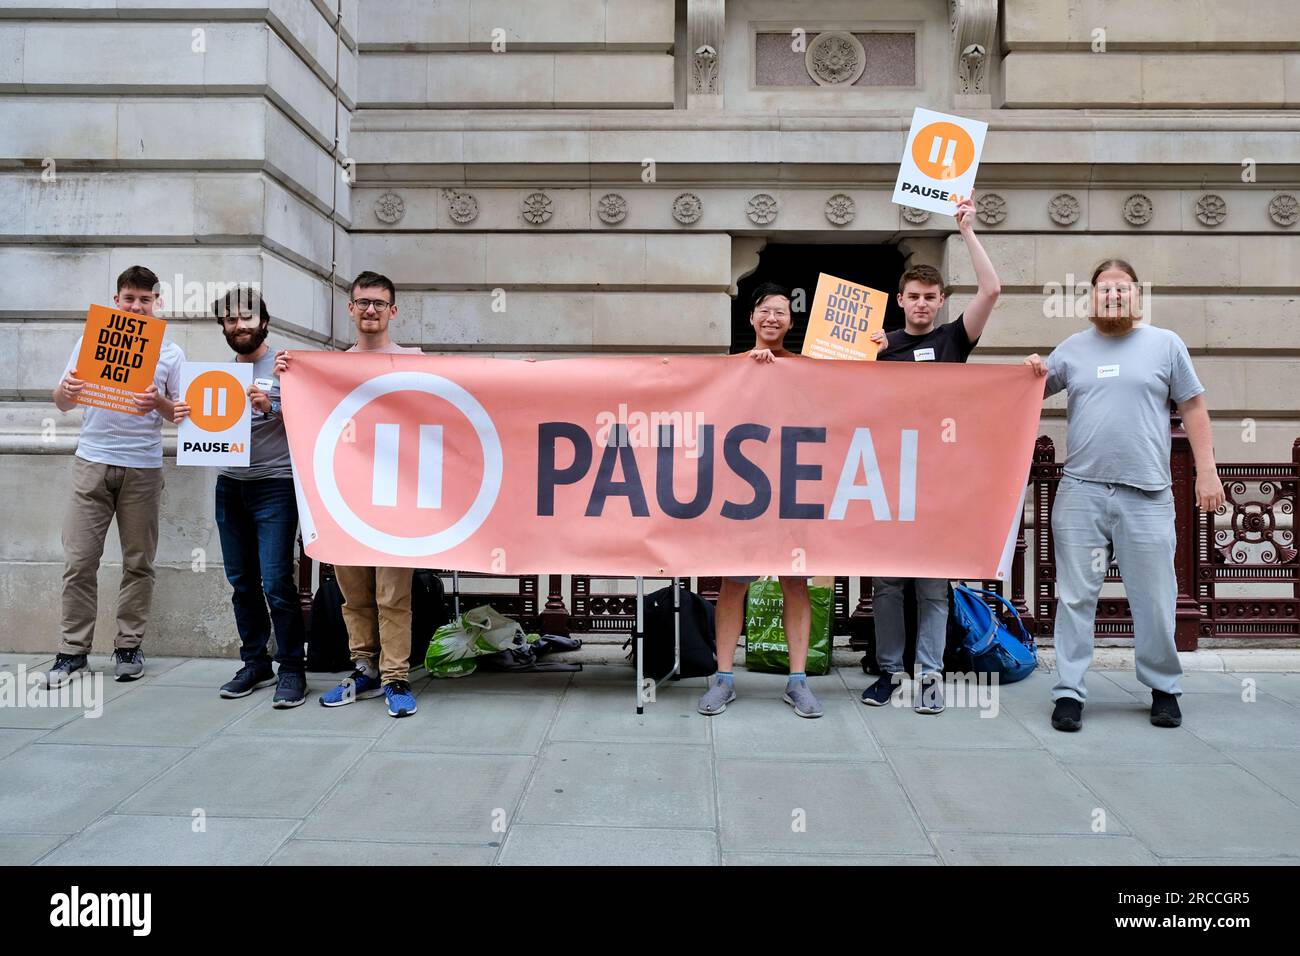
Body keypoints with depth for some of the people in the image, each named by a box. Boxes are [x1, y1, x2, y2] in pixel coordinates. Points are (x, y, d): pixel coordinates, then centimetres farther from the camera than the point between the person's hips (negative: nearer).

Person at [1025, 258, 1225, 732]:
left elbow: (1193, 408, 9)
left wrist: (1206, 471, 2)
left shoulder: (1165, 343, 9)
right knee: (1075, 597, 2)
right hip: (1080, 491, 1)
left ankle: (1163, 688, 22)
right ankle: (1069, 692, 9)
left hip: (1146, 495, -1)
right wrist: (1032, 372, -3)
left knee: (1154, 599, 4)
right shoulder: (1072, 348, 12)